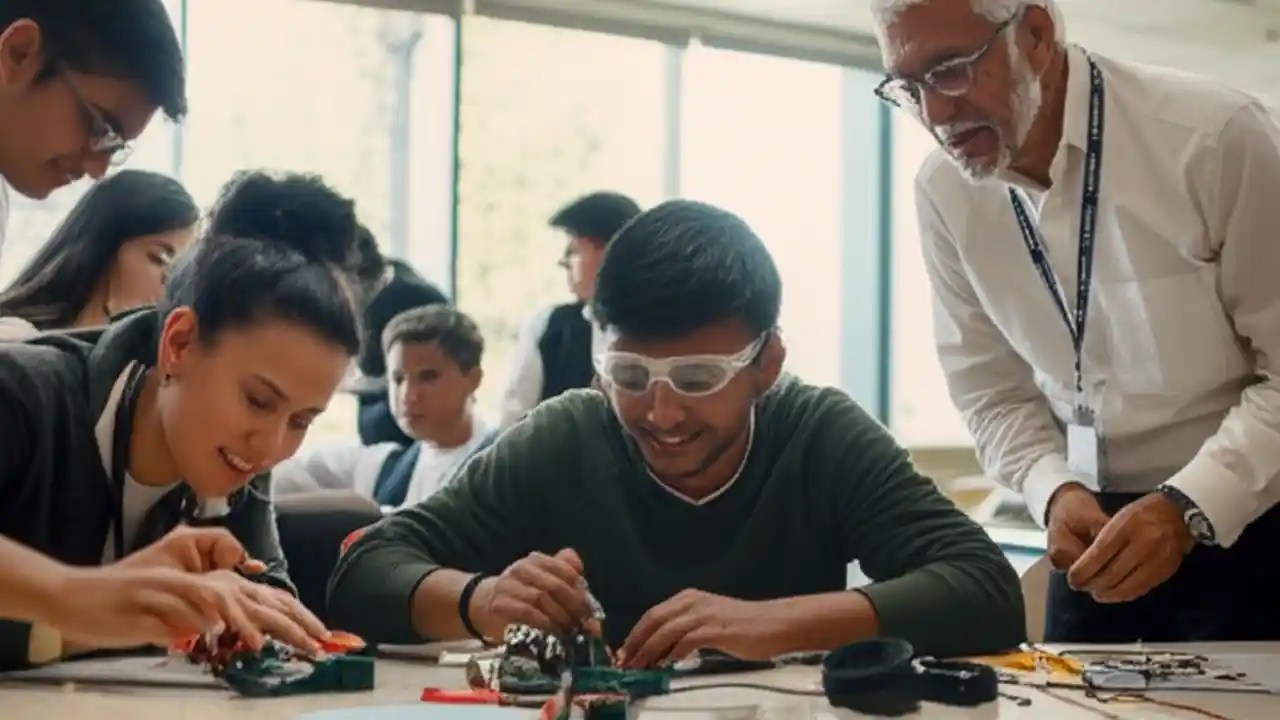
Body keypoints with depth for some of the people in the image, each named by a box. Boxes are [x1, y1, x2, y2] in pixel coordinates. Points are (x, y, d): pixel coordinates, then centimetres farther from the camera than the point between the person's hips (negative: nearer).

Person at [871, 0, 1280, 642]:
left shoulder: (1214, 138, -20)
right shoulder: (944, 190, -4)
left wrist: (1187, 509, -26)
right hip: (1099, 524, 4)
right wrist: (1056, 492, -14)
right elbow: (991, 389, 3)